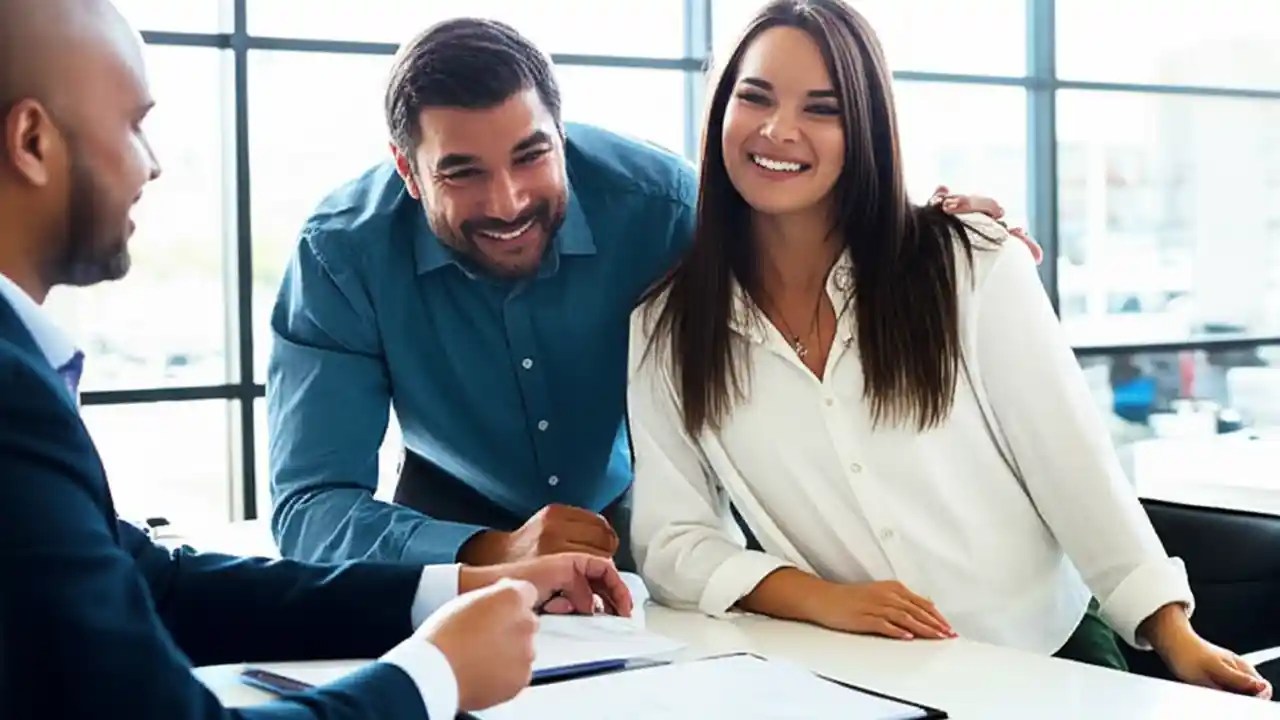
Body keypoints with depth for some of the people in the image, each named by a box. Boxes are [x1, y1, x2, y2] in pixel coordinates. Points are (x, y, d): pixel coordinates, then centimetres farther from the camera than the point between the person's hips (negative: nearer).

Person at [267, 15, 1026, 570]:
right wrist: (492, 555, -48)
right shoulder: (343, 254, -26)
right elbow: (310, 508, -31)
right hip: (458, 521, -2)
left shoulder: (651, 199, -26)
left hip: (634, 510, 2)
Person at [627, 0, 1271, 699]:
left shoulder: (973, 266, -4)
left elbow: (1074, 465, -4)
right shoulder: (665, 330, 1)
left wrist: (1178, 640, -9)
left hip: (1048, 657, -1)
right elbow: (670, 539, -1)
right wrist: (823, 600, -16)